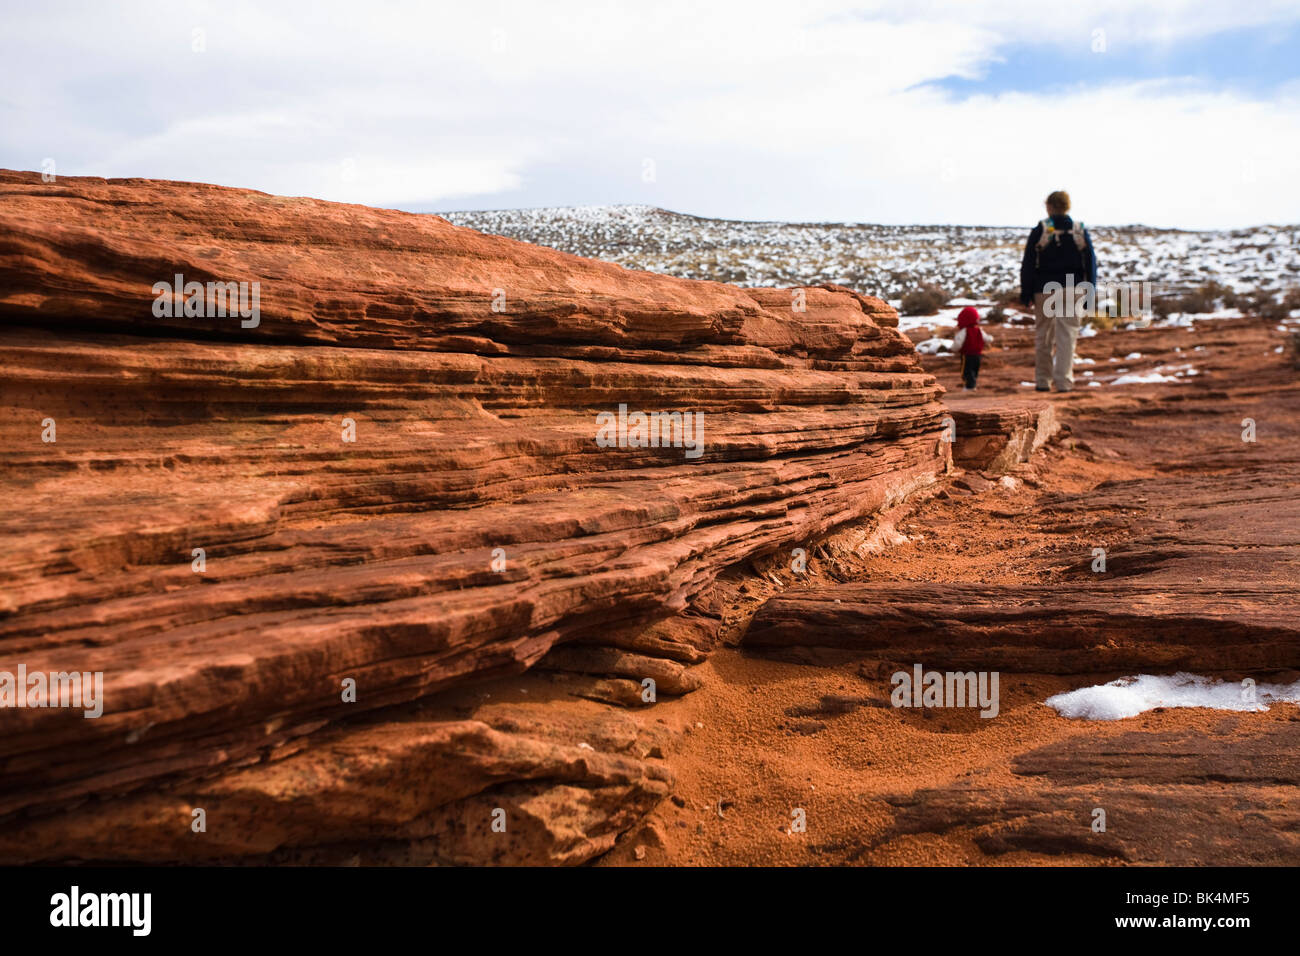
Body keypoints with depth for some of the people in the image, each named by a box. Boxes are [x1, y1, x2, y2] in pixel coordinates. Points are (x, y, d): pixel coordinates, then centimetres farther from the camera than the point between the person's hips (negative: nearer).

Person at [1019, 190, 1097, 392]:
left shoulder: (1039, 231, -2)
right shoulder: (1081, 231, 6)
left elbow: (1028, 265, -4)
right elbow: (1091, 263, 7)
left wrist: (1026, 293, 0)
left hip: (1044, 289, -1)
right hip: (1071, 289, 1)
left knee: (1043, 335, 8)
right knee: (1067, 334, 1)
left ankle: (1042, 380, 12)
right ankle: (1063, 380, -7)